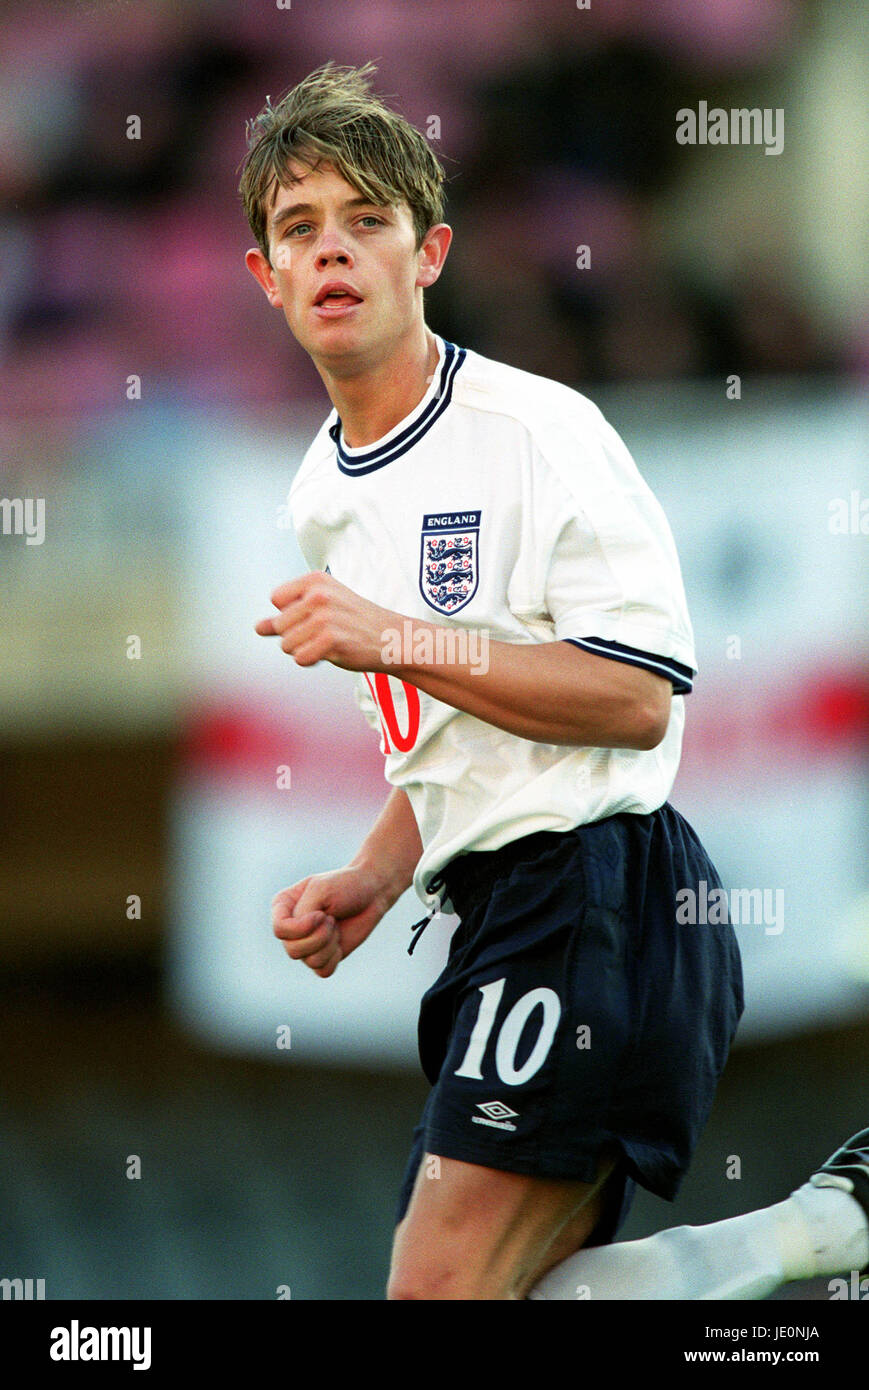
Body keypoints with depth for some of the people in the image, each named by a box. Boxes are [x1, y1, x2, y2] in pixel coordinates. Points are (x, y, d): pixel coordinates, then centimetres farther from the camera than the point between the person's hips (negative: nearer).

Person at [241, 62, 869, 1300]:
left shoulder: (536, 428, -10)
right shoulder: (324, 495, 16)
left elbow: (635, 698, -17)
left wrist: (395, 639, -19)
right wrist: (375, 881, 10)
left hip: (603, 898, -9)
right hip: (497, 917, 9)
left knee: (443, 1285, -17)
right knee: (521, 1285, 4)